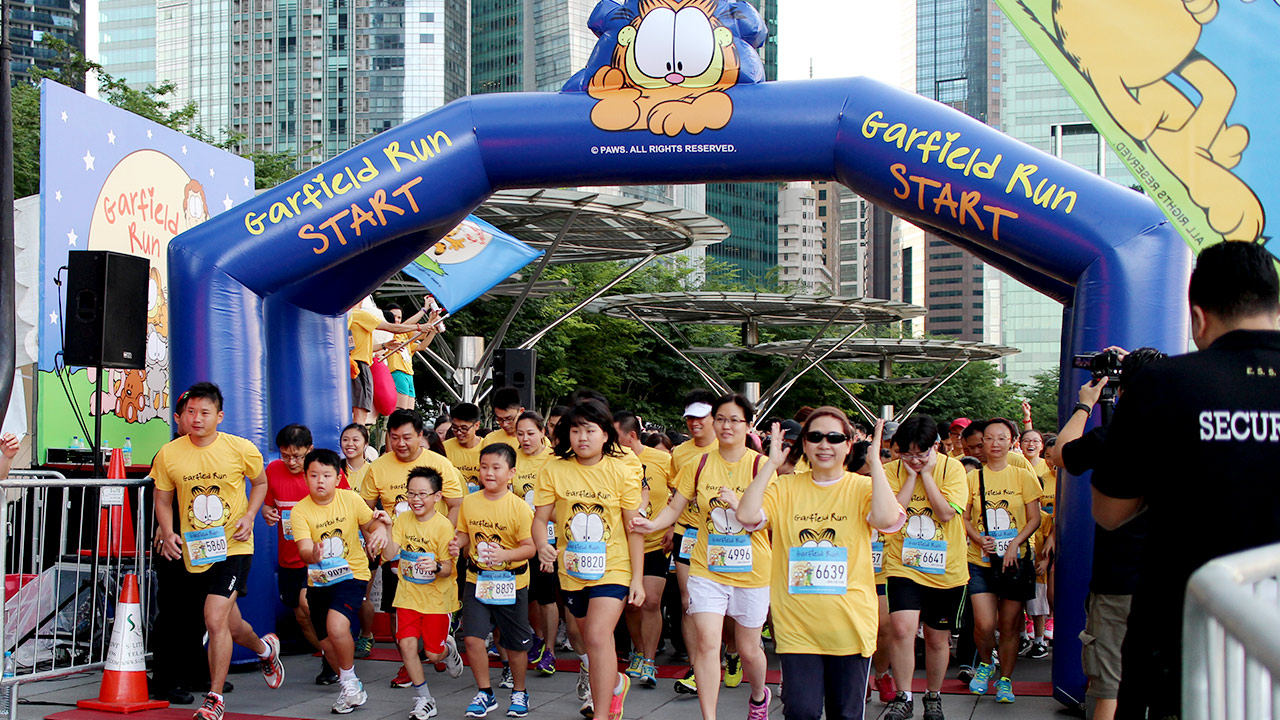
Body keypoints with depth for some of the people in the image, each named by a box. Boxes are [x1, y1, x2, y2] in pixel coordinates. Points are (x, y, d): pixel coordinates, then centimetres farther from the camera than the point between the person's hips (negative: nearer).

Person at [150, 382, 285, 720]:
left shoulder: (241, 449, -8)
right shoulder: (169, 454, -4)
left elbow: (261, 482, 10)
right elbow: (163, 499, 8)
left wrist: (249, 516, -7)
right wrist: (168, 534, -9)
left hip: (233, 547, -3)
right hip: (194, 551, 4)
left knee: (215, 619, -18)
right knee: (230, 627, 17)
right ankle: (264, 648, 52)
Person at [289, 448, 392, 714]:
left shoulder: (350, 499, -9)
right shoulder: (300, 510, -11)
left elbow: (372, 523, 2)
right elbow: (303, 548, -21)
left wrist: (380, 530, -22)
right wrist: (311, 555, -45)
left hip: (352, 573, -3)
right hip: (319, 580, 3)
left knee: (336, 626, -25)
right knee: (327, 641, 10)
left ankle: (349, 680, -1)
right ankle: (349, 683, 35)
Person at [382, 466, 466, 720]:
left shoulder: (443, 525, -13)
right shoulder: (403, 519, -1)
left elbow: (448, 569, -15)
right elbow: (389, 555, -9)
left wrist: (436, 566, -36)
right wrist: (386, 529, -22)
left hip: (436, 597, -3)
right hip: (408, 594, 3)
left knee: (433, 654, 0)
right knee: (406, 644, -10)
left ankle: (448, 648, 39)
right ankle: (423, 699, 6)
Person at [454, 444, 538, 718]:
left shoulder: (519, 507, -12)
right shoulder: (469, 502, 0)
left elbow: (530, 547, -13)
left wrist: (505, 554, -29)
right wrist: (459, 543, -10)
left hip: (511, 583, -3)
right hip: (476, 580, 3)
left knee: (515, 643, 10)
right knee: (472, 637, -7)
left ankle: (519, 692, 33)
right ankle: (484, 693, 12)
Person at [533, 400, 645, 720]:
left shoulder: (621, 471, -8)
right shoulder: (553, 470, -4)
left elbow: (634, 528, -4)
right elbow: (540, 518, -3)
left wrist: (637, 578, -7)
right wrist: (542, 545, -25)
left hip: (613, 569, -3)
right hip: (572, 570, 4)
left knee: (597, 637, -19)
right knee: (593, 639, 19)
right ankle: (615, 683, 50)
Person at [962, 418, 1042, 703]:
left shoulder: (1023, 477, 3)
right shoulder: (972, 478, 6)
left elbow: (1034, 519, 1)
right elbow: (963, 517, 8)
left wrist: (1014, 544, -14)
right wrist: (979, 539, -11)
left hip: (1014, 561, 0)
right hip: (980, 561, 0)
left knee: (1009, 625, 3)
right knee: (984, 624, -10)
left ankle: (1005, 680, 20)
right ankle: (985, 664, 19)